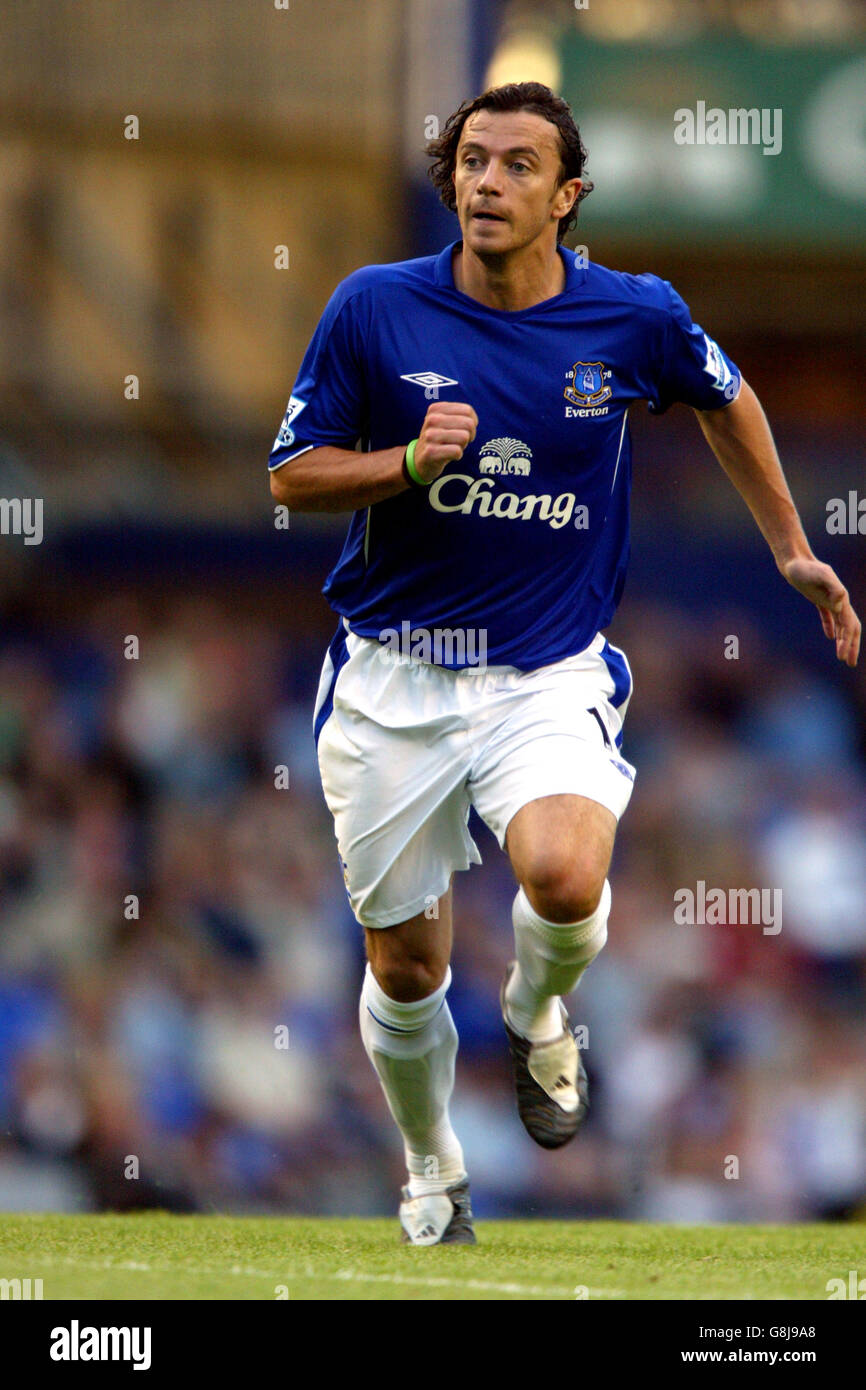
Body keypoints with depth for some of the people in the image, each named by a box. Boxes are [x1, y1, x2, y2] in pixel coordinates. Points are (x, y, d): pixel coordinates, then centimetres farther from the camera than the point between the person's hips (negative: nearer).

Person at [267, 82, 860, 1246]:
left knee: (564, 879, -30)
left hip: (549, 676, -1)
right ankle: (431, 1175, 37)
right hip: (393, 679, 1)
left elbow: (725, 397, 16)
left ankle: (538, 1015, 7)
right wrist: (412, 463, -19)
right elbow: (292, 476, -1)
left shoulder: (635, 318, -6)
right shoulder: (374, 309, -8)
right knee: (405, 965, 8)